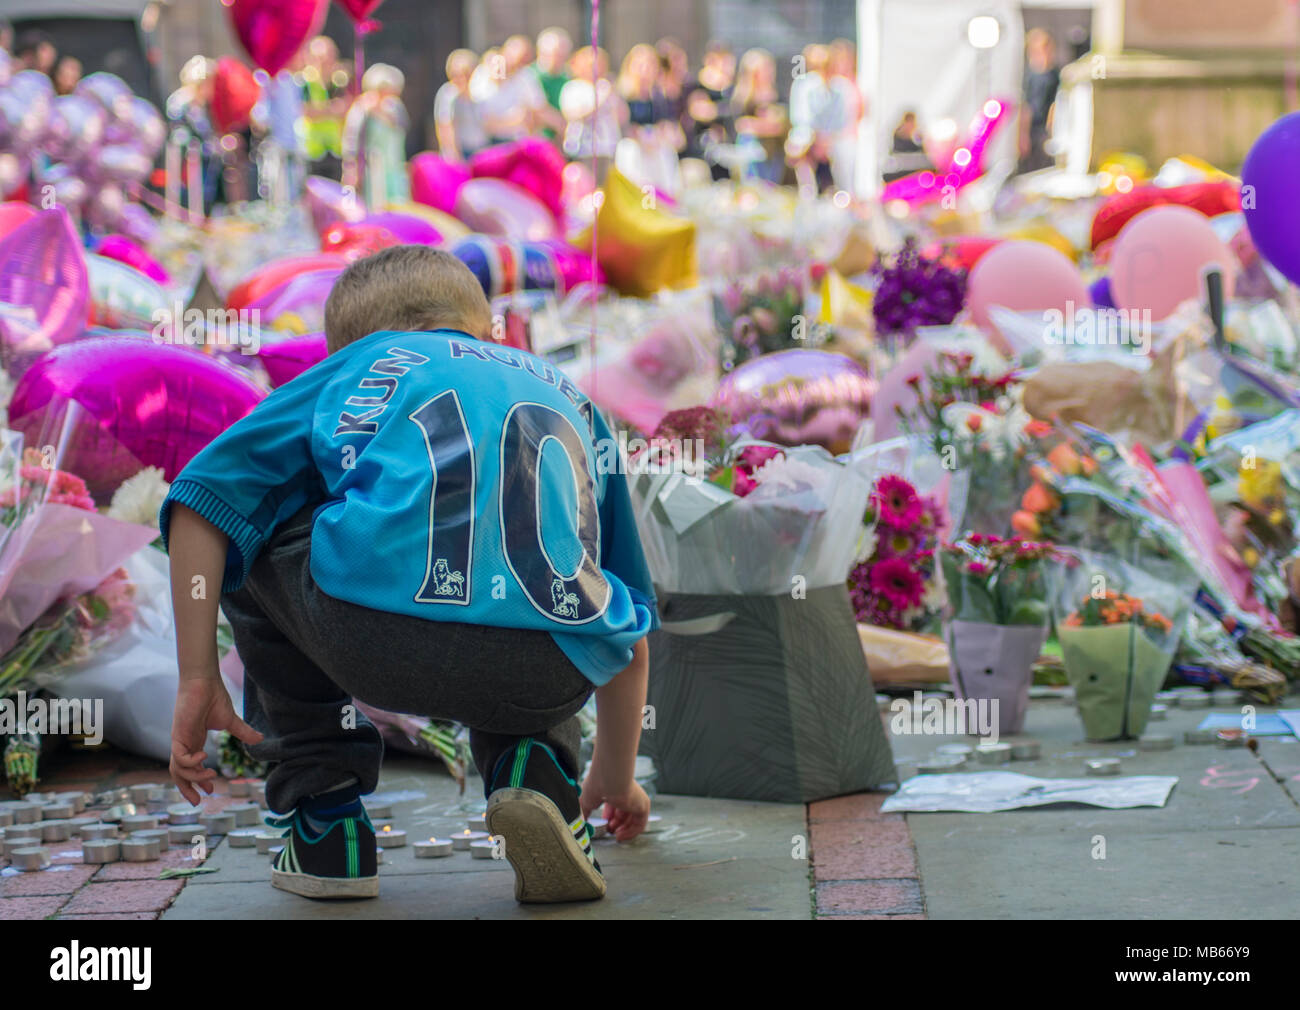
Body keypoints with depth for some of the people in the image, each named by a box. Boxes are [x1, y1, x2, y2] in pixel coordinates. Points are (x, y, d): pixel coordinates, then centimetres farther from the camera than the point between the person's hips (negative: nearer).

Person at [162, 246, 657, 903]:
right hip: (545, 675, 3)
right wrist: (616, 779, 56)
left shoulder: (354, 366, 31)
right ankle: (532, 770, 11)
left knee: (239, 536, 31)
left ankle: (324, 820, 25)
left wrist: (197, 682, 20)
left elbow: (202, 501, 17)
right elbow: (631, 641, 42)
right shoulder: (566, 396, 38)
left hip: (374, 637, -3)